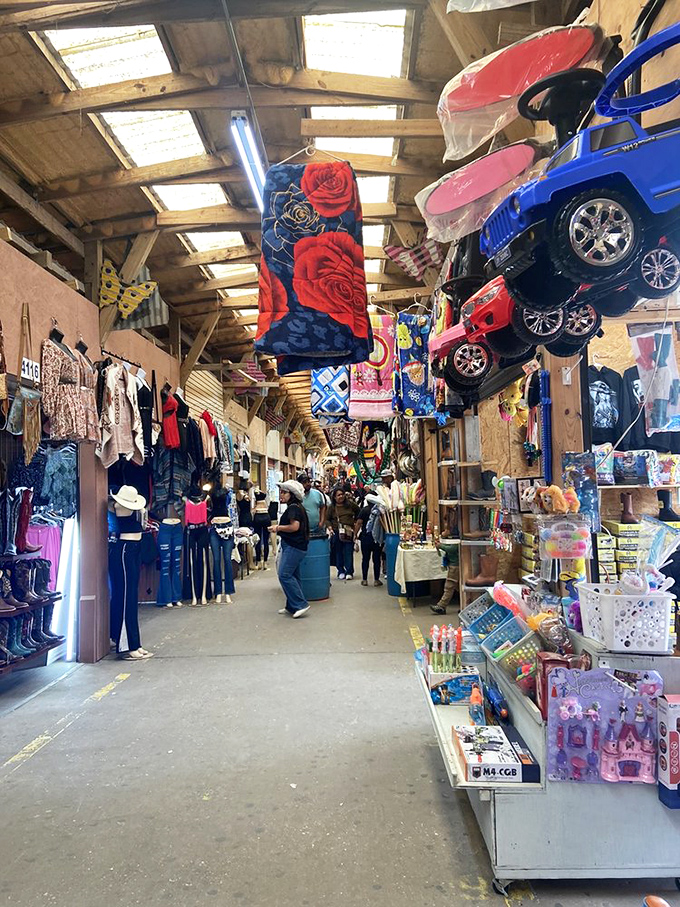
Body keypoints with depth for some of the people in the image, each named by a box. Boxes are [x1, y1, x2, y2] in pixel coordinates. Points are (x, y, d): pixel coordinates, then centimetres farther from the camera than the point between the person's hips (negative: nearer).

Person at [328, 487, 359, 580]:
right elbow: (327, 519, 8)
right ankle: (341, 571, 15)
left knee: (349, 552, -2)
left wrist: (355, 521, 11)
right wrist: (330, 526, -7)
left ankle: (349, 572, 3)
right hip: (337, 533, 0)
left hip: (349, 532, 0)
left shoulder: (350, 504, 5)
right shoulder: (332, 507, 3)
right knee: (338, 552, 5)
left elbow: (358, 512, 19)